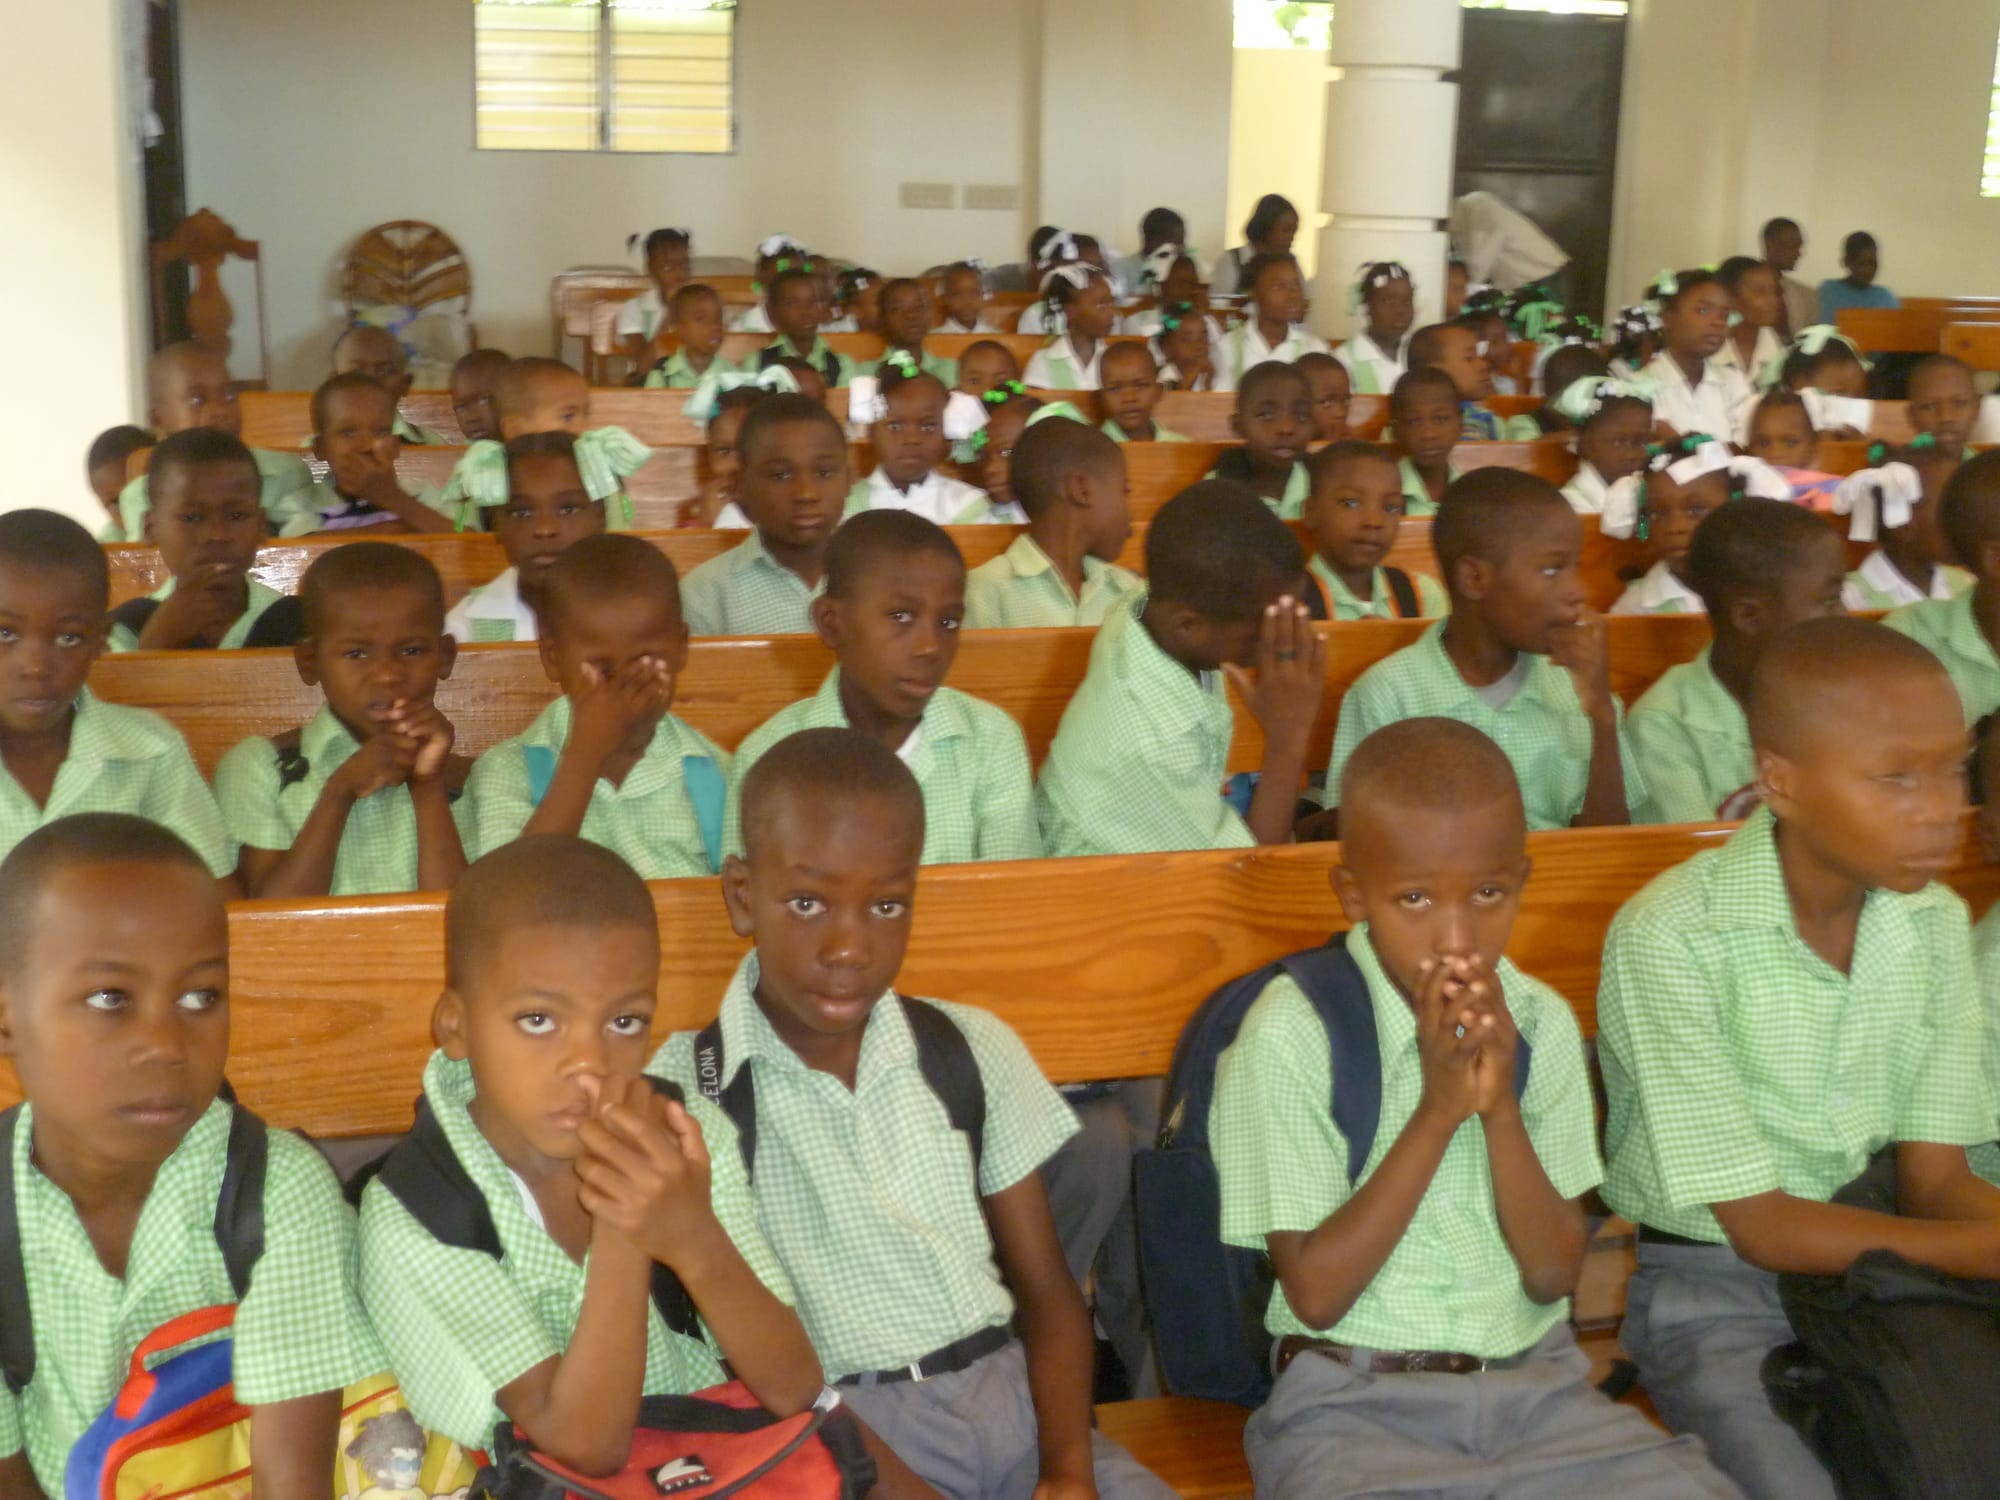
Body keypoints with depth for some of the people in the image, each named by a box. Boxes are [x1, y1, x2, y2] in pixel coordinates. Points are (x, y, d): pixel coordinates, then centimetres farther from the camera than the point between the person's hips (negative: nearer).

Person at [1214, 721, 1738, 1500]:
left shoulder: (1540, 1022, 2)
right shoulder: (1294, 1033, -12)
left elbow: (1554, 1276, 0)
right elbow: (1316, 1294, -13)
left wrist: (1500, 1107, -15)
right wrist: (1438, 1109, -19)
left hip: (1533, 1378, 4)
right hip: (1355, 1398, -4)